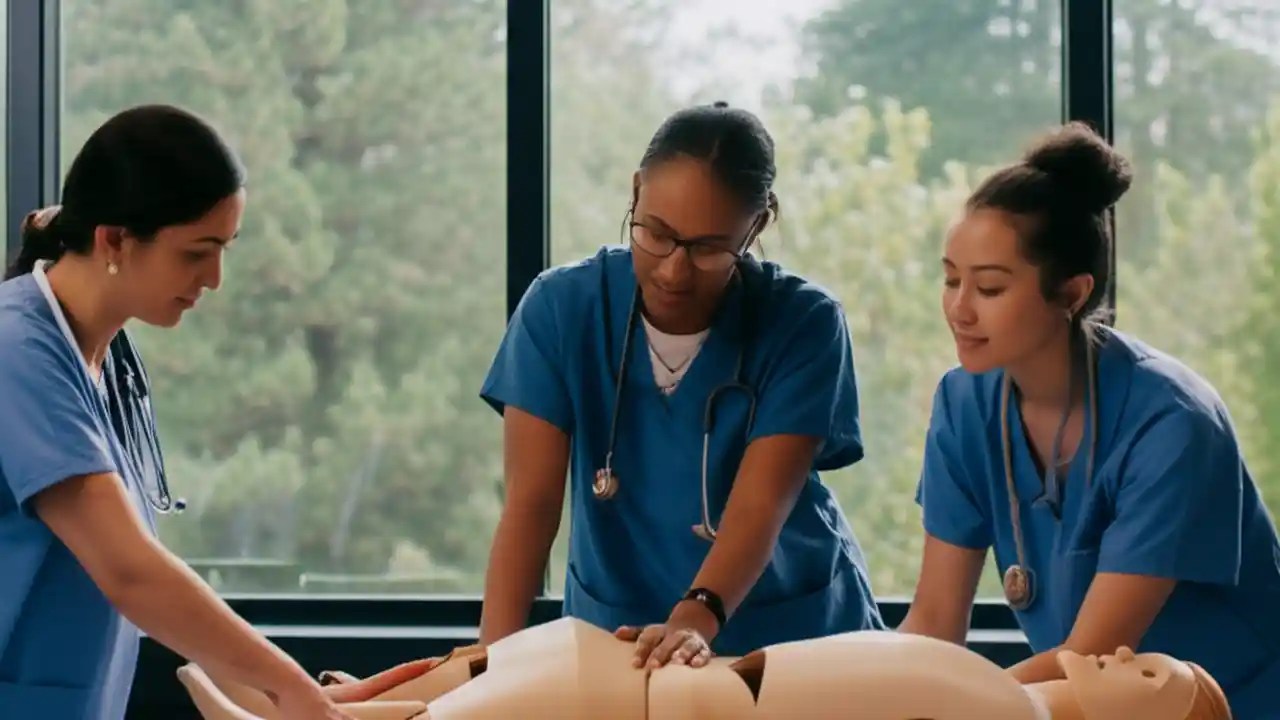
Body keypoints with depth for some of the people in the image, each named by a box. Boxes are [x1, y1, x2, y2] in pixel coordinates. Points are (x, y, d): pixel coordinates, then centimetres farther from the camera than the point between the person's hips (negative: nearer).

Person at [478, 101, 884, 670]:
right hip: (616, 630, 0)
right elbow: (531, 500, -15)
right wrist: (496, 650, -29)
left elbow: (760, 506, -22)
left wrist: (696, 619, -39)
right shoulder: (560, 308, -10)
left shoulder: (804, 324, -13)